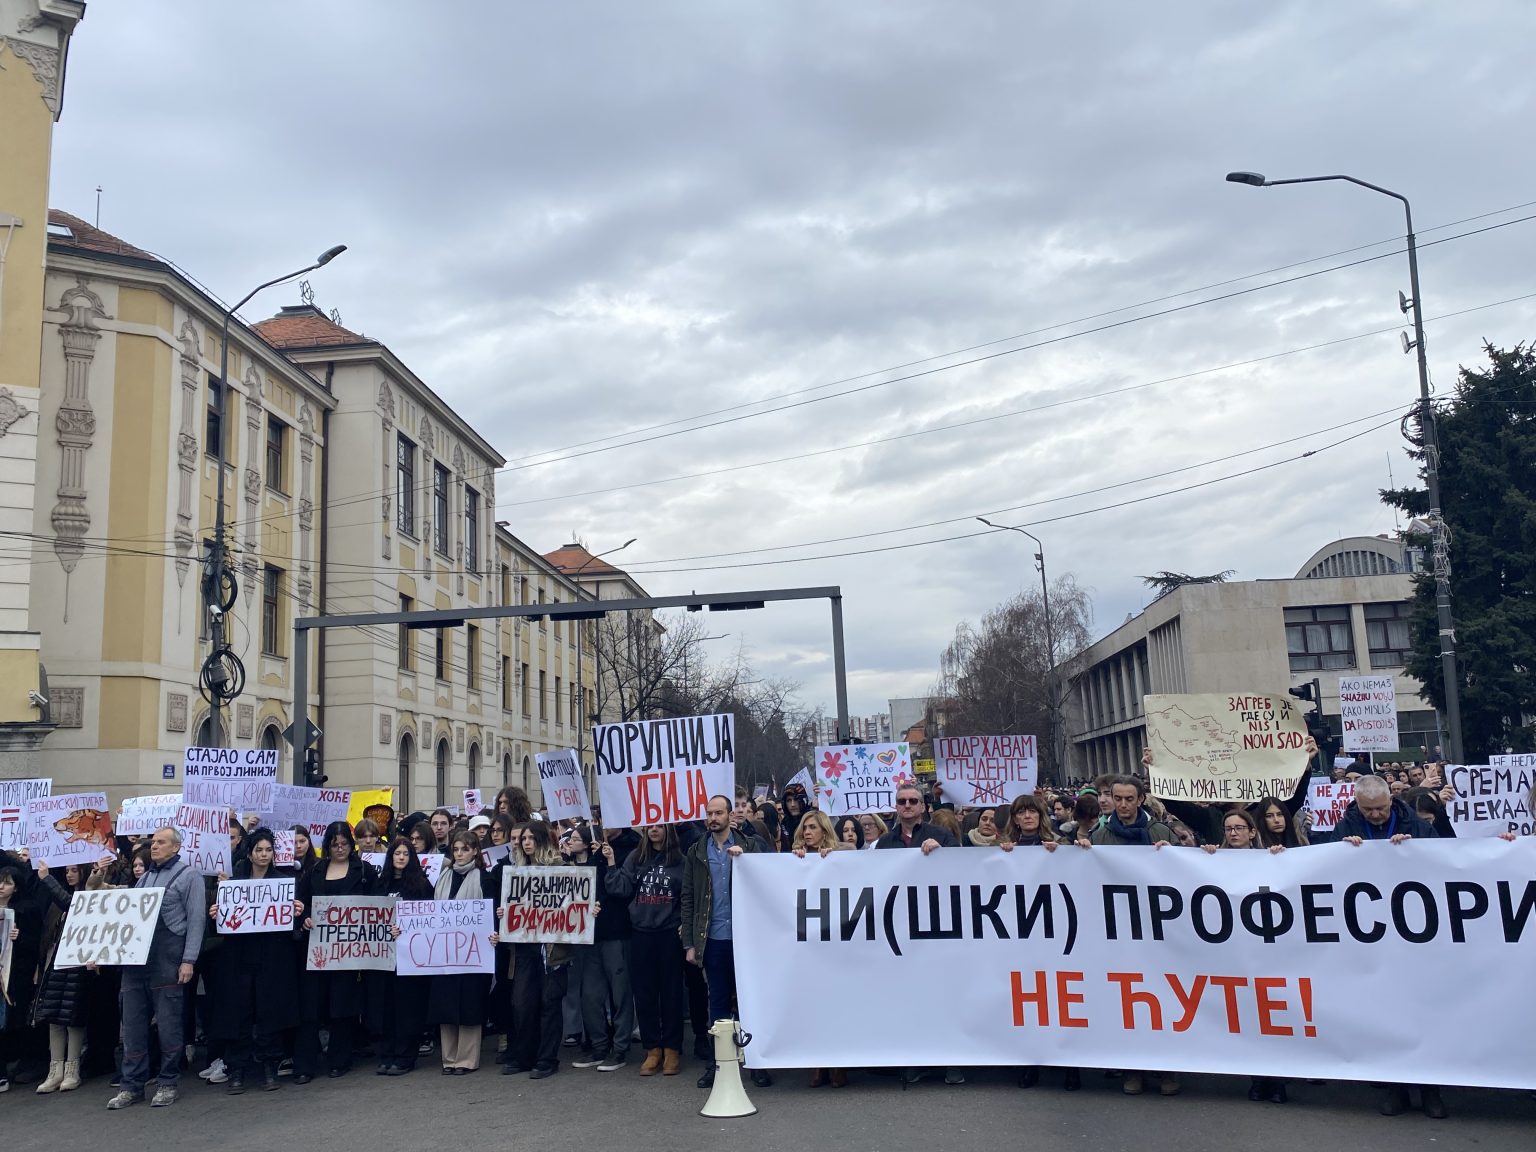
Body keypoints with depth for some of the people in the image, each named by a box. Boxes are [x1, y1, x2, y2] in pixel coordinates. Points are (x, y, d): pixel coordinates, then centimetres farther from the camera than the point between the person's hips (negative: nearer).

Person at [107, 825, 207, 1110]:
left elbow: (196, 919, -6)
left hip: (167, 958, -6)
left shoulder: (188, 876, 0)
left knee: (168, 1022, -1)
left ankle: (168, 1084, 9)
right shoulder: (145, 877, 20)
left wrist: (189, 960, -13)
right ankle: (131, 1085, 13)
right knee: (132, 1022, 6)